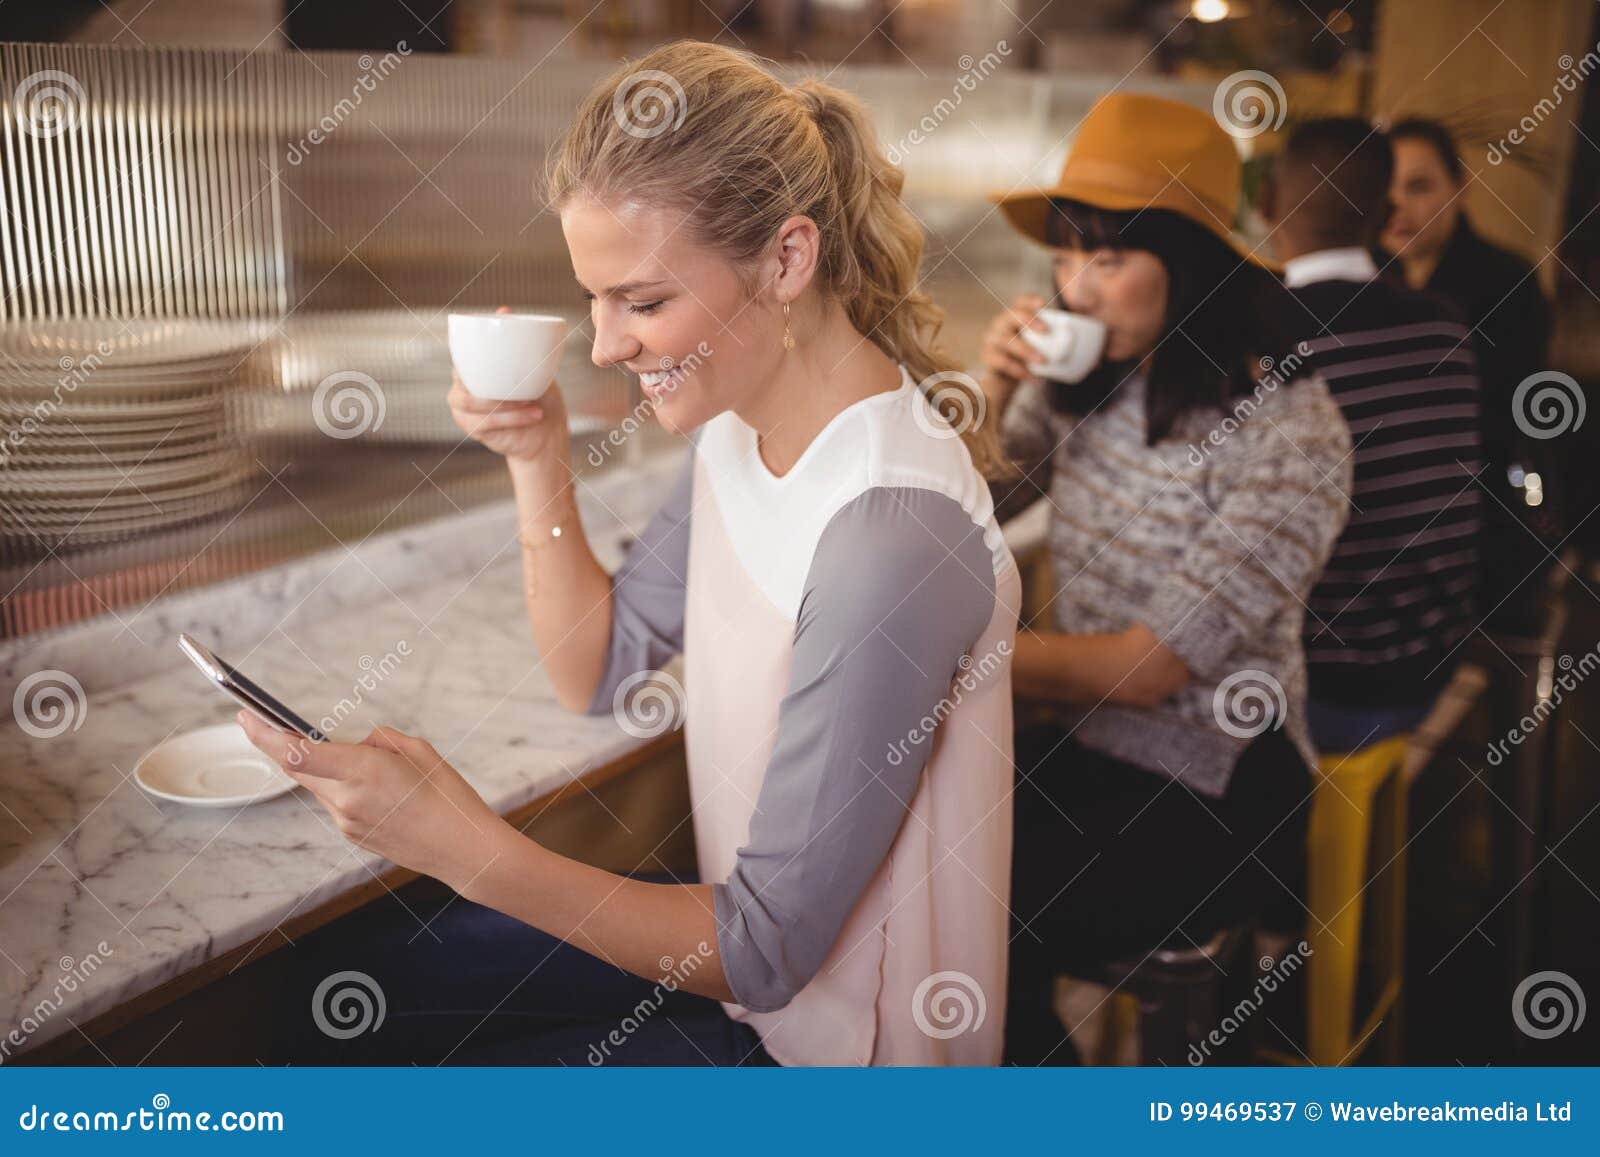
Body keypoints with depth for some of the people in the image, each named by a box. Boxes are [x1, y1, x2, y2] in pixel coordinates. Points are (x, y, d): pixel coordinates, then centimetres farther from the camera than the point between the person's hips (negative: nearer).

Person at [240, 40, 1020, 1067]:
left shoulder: (889, 534, -33)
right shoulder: (742, 425, -4)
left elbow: (769, 950, -27)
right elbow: (596, 672, 5)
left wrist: (471, 849, -34)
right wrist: (540, 463, -8)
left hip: (837, 1042, -7)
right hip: (750, 930, 7)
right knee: (353, 977, 14)